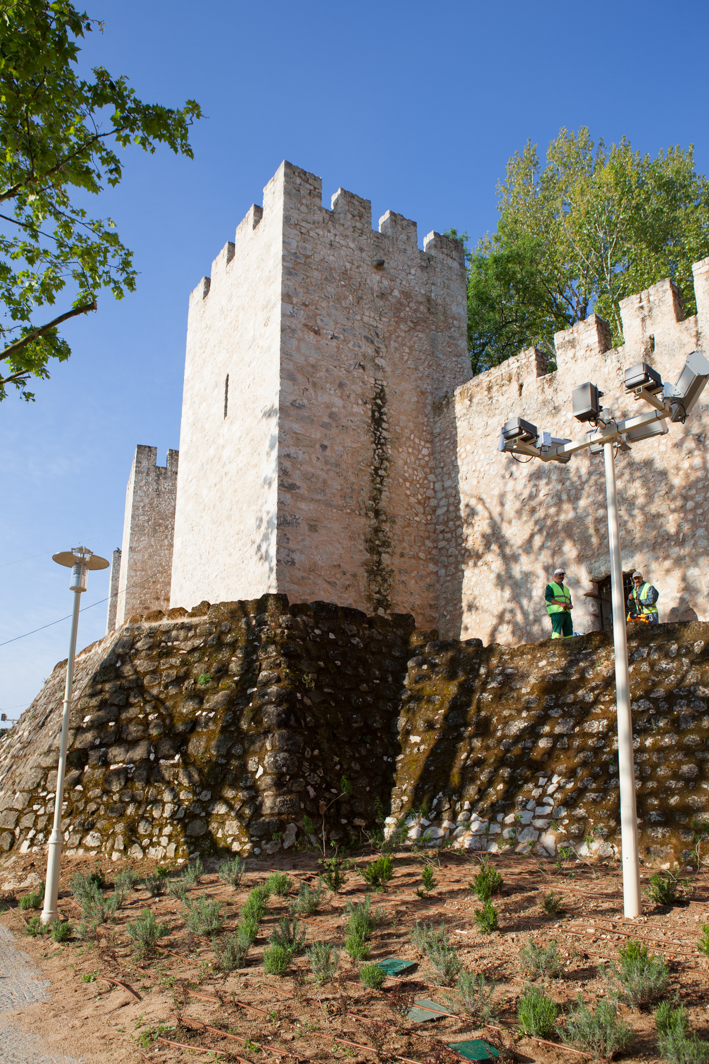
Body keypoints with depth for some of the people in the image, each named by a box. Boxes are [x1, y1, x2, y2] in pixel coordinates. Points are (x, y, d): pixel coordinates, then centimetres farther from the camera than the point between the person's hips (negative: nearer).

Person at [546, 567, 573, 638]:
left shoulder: (566, 588, 30)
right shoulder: (550, 586, 10)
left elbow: (569, 601, 29)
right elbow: (548, 597, -6)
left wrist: (570, 606, 3)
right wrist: (560, 604, -16)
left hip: (566, 612, 6)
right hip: (556, 612, -6)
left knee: (569, 633, -2)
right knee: (556, 631, -17)